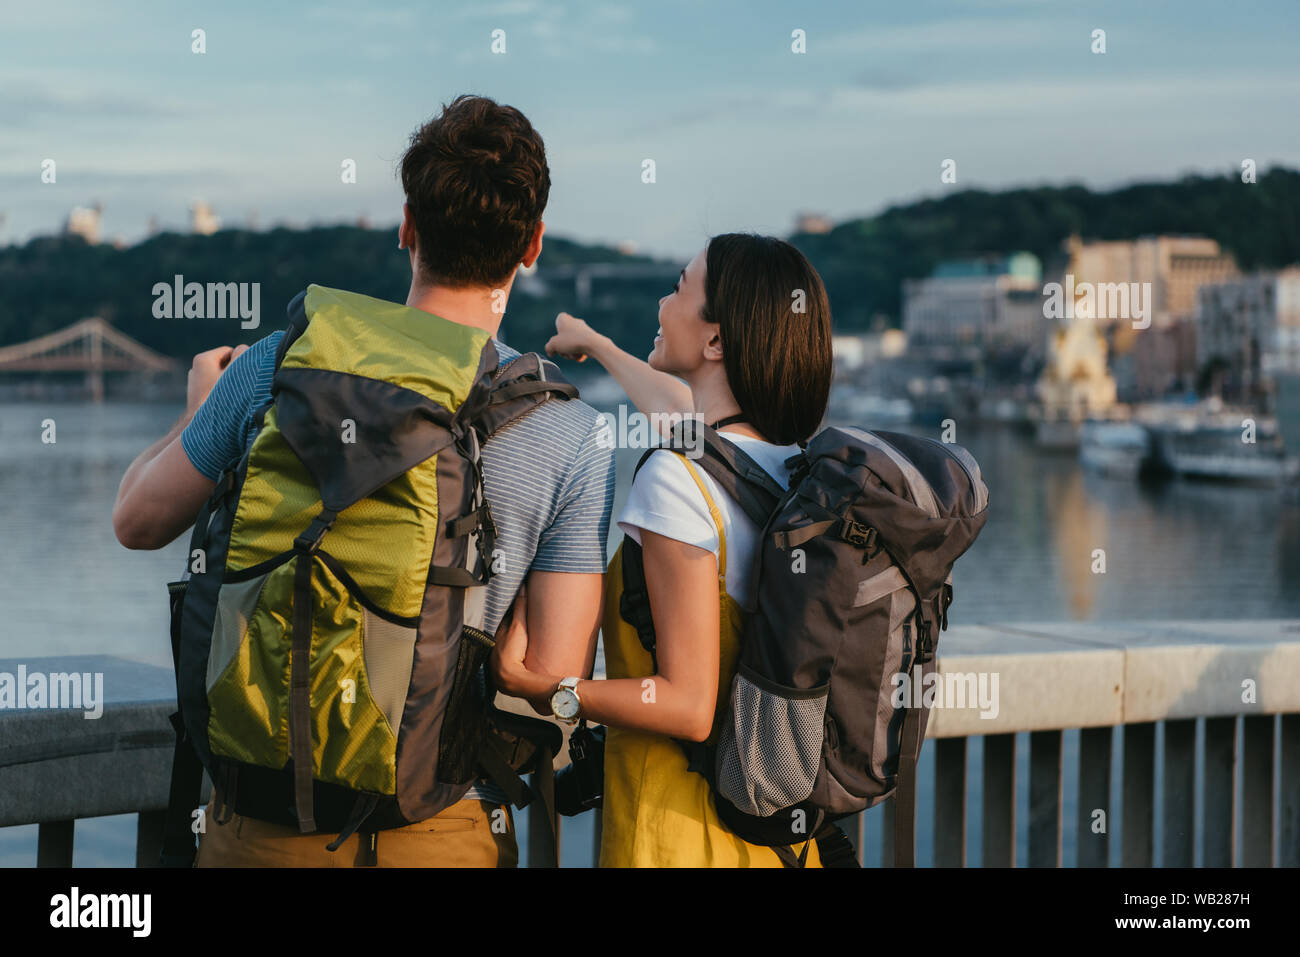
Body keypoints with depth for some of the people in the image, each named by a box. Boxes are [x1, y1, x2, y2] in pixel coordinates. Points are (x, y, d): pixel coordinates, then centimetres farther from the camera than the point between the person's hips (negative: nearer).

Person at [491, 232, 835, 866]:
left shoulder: (675, 478, -22)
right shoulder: (795, 465, 3)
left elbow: (690, 707, -23)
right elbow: (681, 411, 28)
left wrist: (545, 689, -22)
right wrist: (595, 345, 45)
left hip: (678, 831, -8)